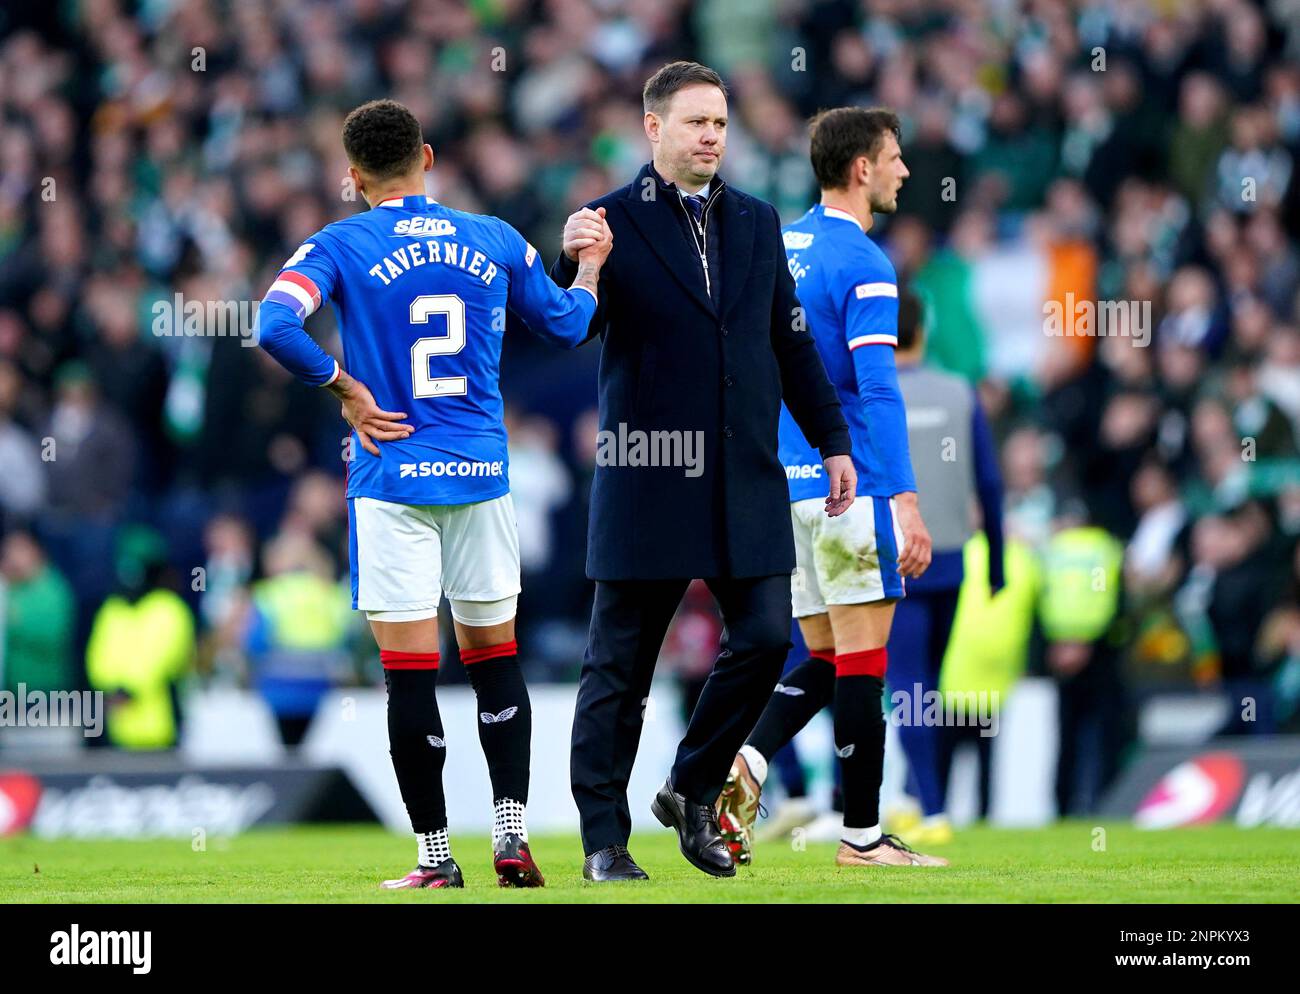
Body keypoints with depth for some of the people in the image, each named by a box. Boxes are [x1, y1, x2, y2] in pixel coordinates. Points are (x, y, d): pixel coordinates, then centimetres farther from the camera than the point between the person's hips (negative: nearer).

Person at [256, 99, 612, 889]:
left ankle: (435, 855, 2)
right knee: (495, 656, 14)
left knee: (410, 674, 0)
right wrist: (591, 267, 36)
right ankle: (512, 833, 5)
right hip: (482, 474, 3)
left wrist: (348, 392, -9)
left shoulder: (340, 246, -4)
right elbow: (566, 325, 19)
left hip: (392, 479, -3)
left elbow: (277, 325, -19)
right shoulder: (496, 242, 6)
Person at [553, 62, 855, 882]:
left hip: (746, 478, 4)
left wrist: (832, 441, 13)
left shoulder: (757, 222, 12)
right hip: (647, 475, -4)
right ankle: (605, 839, 8)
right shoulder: (615, 222, -4)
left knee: (766, 636, -3)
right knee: (620, 663, 1)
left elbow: (791, 342, 17)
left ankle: (693, 793, 16)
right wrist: (572, 262, -33)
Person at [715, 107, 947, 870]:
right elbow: (878, 392, -20)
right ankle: (862, 835, 2)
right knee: (862, 662, -2)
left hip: (790, 485, 8)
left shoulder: (780, 247, 13)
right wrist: (907, 504, -22)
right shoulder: (862, 264, -13)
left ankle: (744, 768, -9)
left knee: (825, 661, 12)